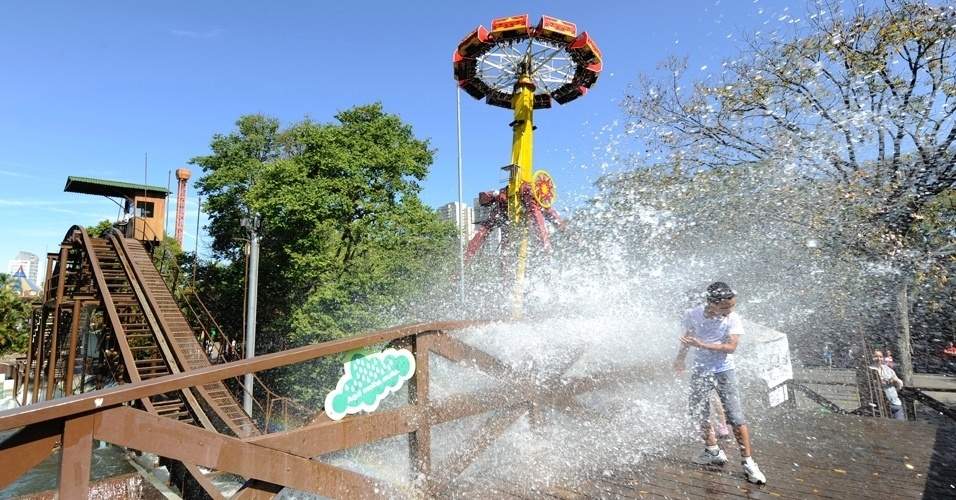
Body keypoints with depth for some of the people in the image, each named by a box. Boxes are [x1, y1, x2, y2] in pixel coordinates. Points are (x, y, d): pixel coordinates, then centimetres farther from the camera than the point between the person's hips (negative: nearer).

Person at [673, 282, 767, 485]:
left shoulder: (733, 318, -18)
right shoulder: (694, 314, -13)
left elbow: (731, 347, -24)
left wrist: (701, 344, -33)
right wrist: (681, 357, 17)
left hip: (723, 371, -3)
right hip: (701, 370, 3)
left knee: (735, 416, -6)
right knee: (698, 411, 13)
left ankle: (748, 462, 8)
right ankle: (713, 452, 32)